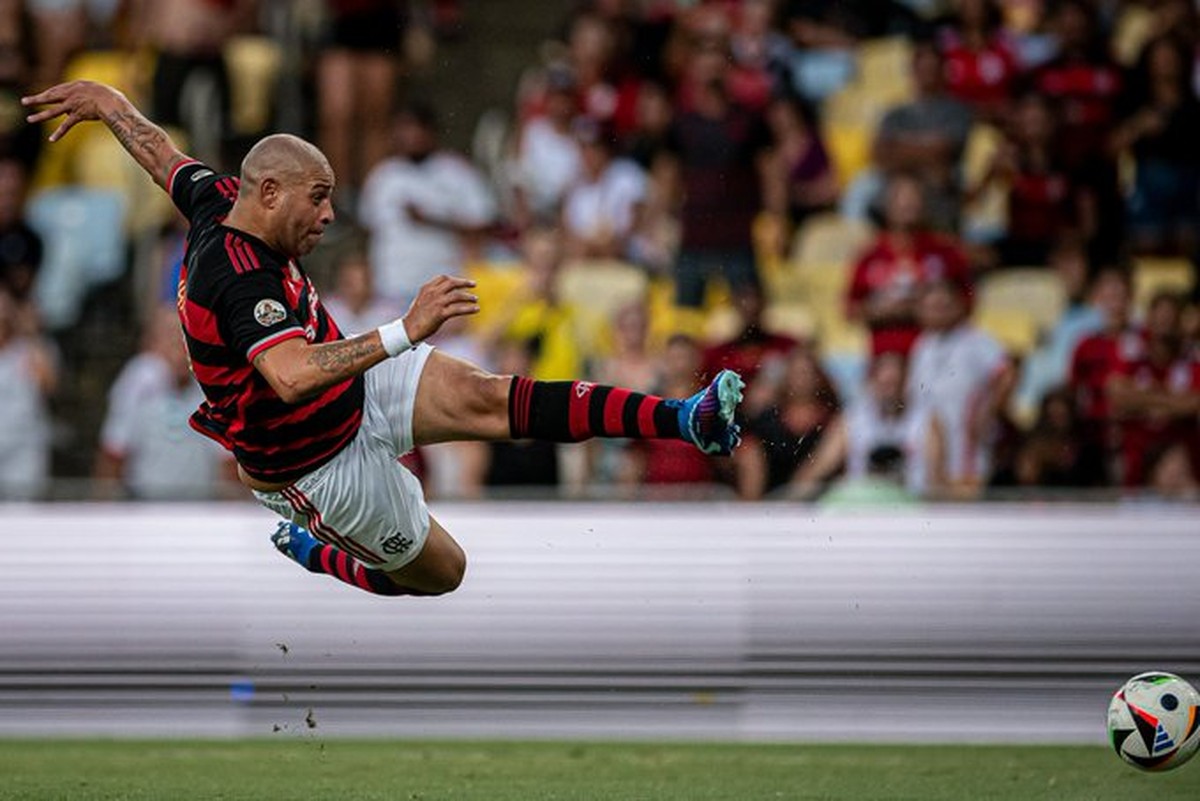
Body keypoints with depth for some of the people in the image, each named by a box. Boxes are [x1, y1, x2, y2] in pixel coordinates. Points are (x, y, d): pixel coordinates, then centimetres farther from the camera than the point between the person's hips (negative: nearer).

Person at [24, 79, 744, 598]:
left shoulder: (220, 203, -8)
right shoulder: (240, 280, -37)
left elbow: (161, 154, 13)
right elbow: (292, 376, -55)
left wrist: (105, 100, 32)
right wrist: (405, 333, -59)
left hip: (357, 389, 8)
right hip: (325, 467, -8)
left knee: (481, 398, -20)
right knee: (440, 573, 6)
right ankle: (312, 555, 32)